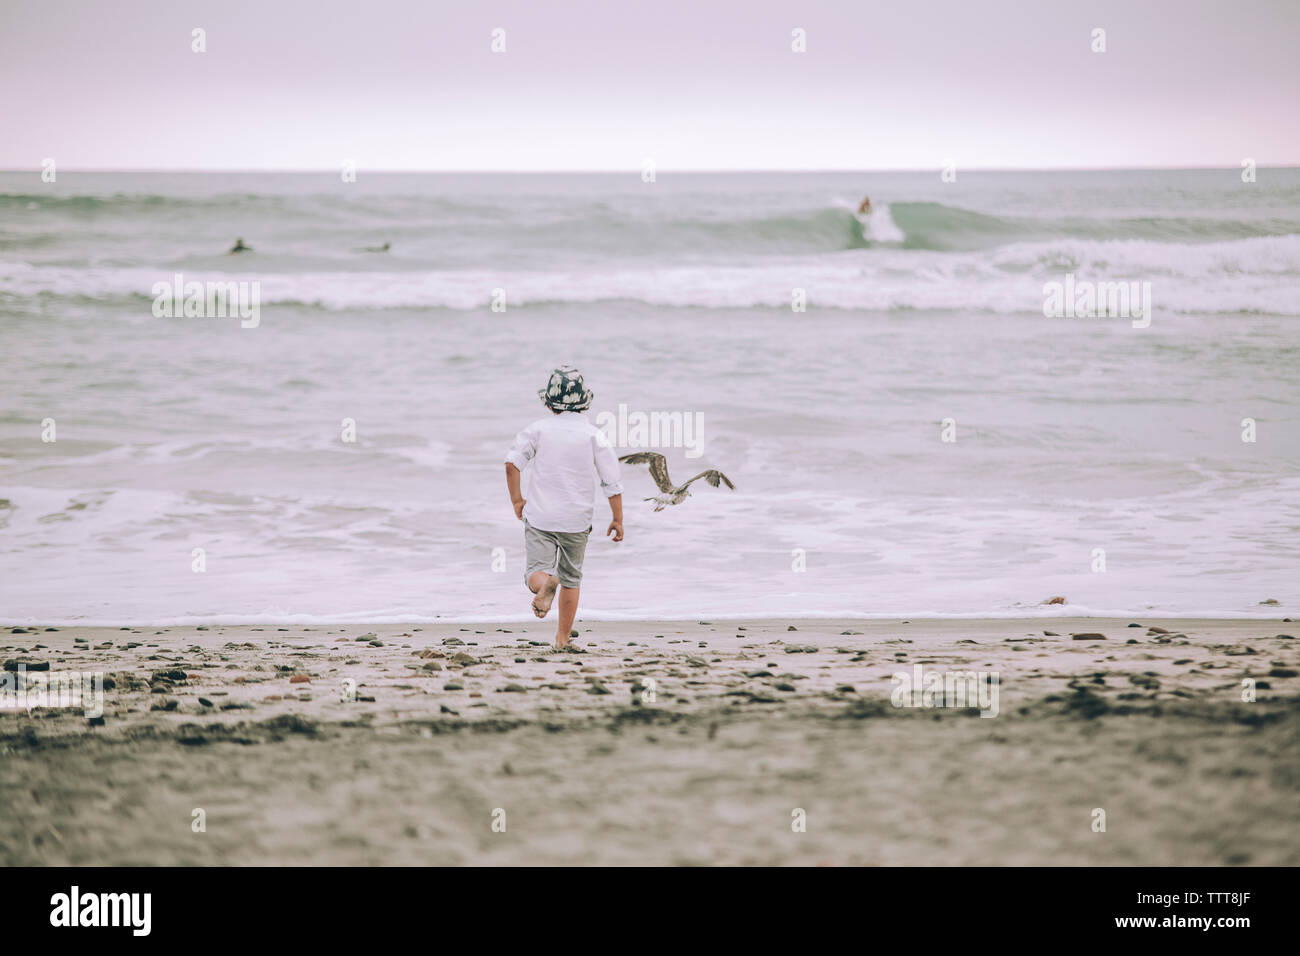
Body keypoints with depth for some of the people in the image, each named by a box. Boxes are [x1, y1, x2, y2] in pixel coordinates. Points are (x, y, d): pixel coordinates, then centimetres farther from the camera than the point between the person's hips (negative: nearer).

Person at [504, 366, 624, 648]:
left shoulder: (538, 429, -2)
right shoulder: (594, 435, -3)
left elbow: (512, 461, -12)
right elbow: (611, 481, -4)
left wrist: (516, 500, 1)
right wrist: (617, 519, 7)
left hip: (540, 517, -1)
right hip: (577, 519, 1)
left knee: (535, 572, -3)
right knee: (571, 579, 16)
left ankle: (545, 584, -39)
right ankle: (562, 638, 17)